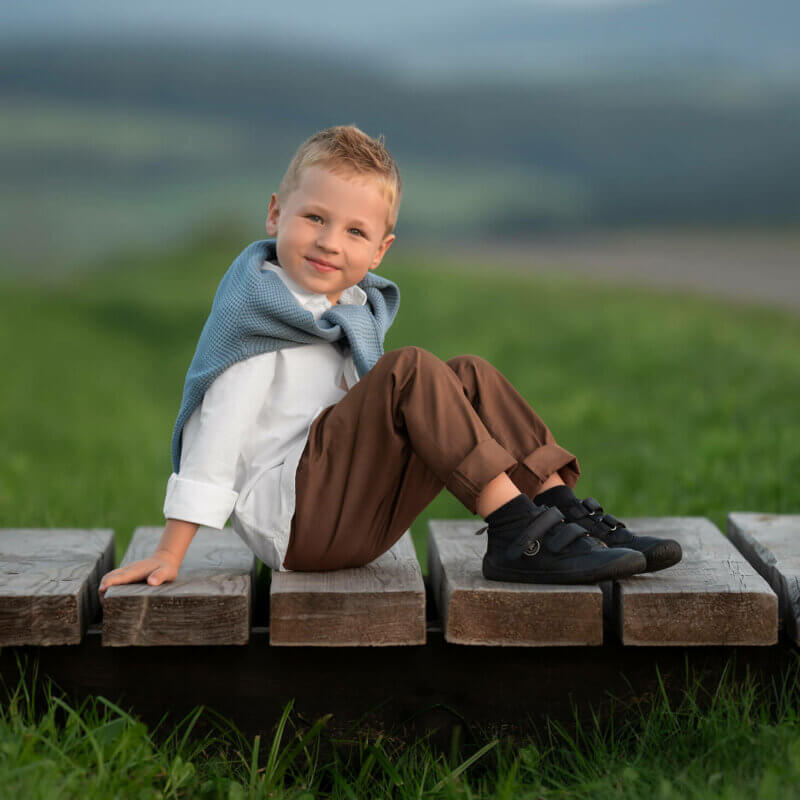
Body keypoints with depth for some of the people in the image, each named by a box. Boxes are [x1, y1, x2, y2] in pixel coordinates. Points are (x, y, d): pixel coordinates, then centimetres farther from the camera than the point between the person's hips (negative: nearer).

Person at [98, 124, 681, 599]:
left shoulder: (358, 309, 13)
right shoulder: (257, 315, -10)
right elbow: (216, 432, -15)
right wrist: (170, 554, -17)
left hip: (358, 523, 8)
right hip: (289, 519, -8)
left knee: (471, 376, 1)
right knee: (412, 371, -24)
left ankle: (566, 511, -11)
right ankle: (518, 534, -31)